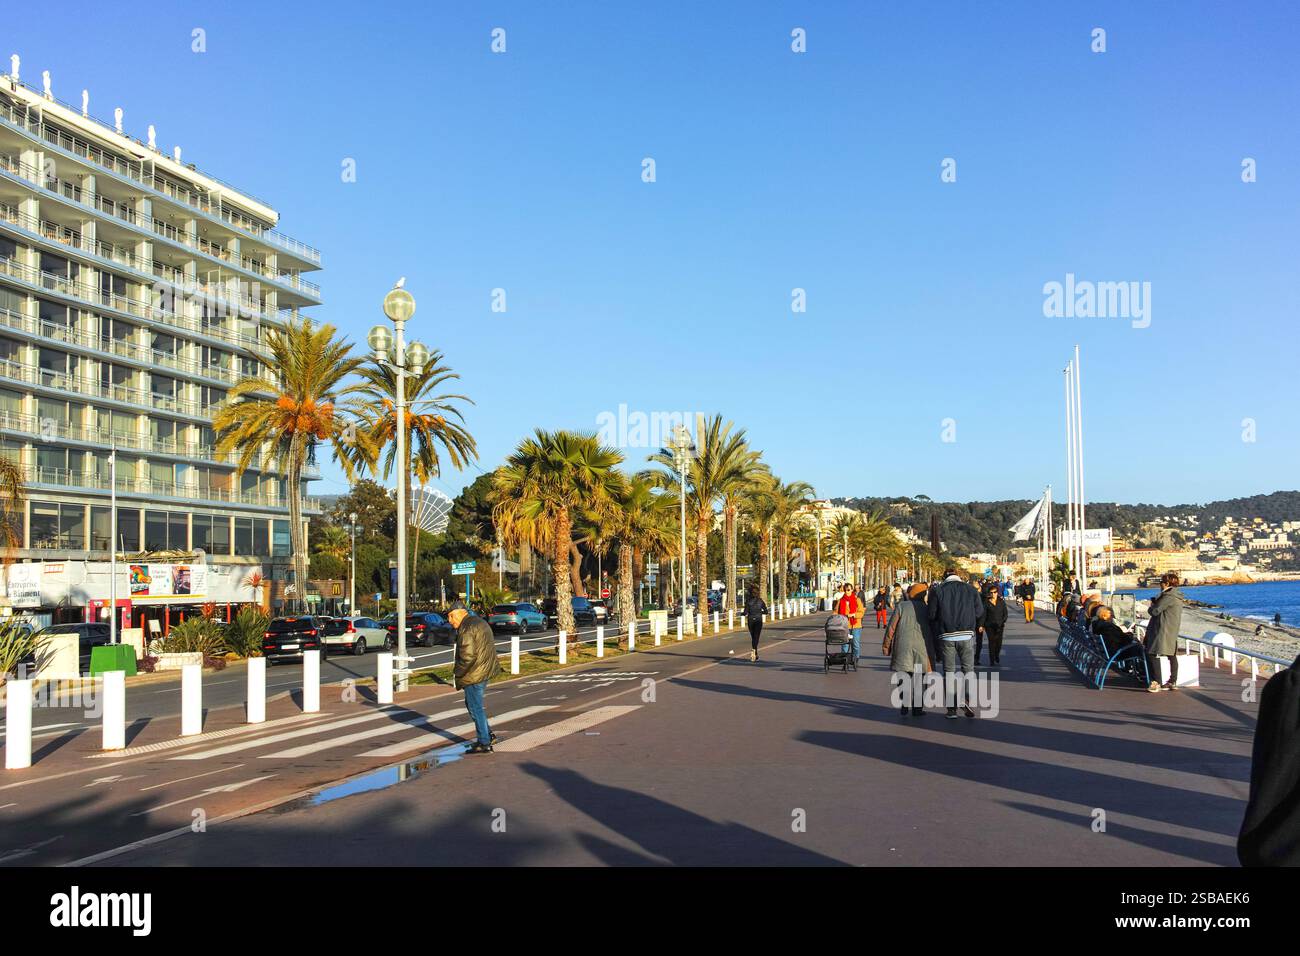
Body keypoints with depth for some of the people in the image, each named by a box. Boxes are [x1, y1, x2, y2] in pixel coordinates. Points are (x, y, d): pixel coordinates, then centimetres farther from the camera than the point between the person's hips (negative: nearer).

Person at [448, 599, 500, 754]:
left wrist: (456, 672, -11)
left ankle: (484, 744, 4)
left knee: (475, 708, -1)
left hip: (474, 674, -10)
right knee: (471, 703, 21)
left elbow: (467, 655, -26)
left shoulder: (467, 628, -19)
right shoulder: (479, 622, 13)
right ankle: (488, 735, 24)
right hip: (485, 670, 10)